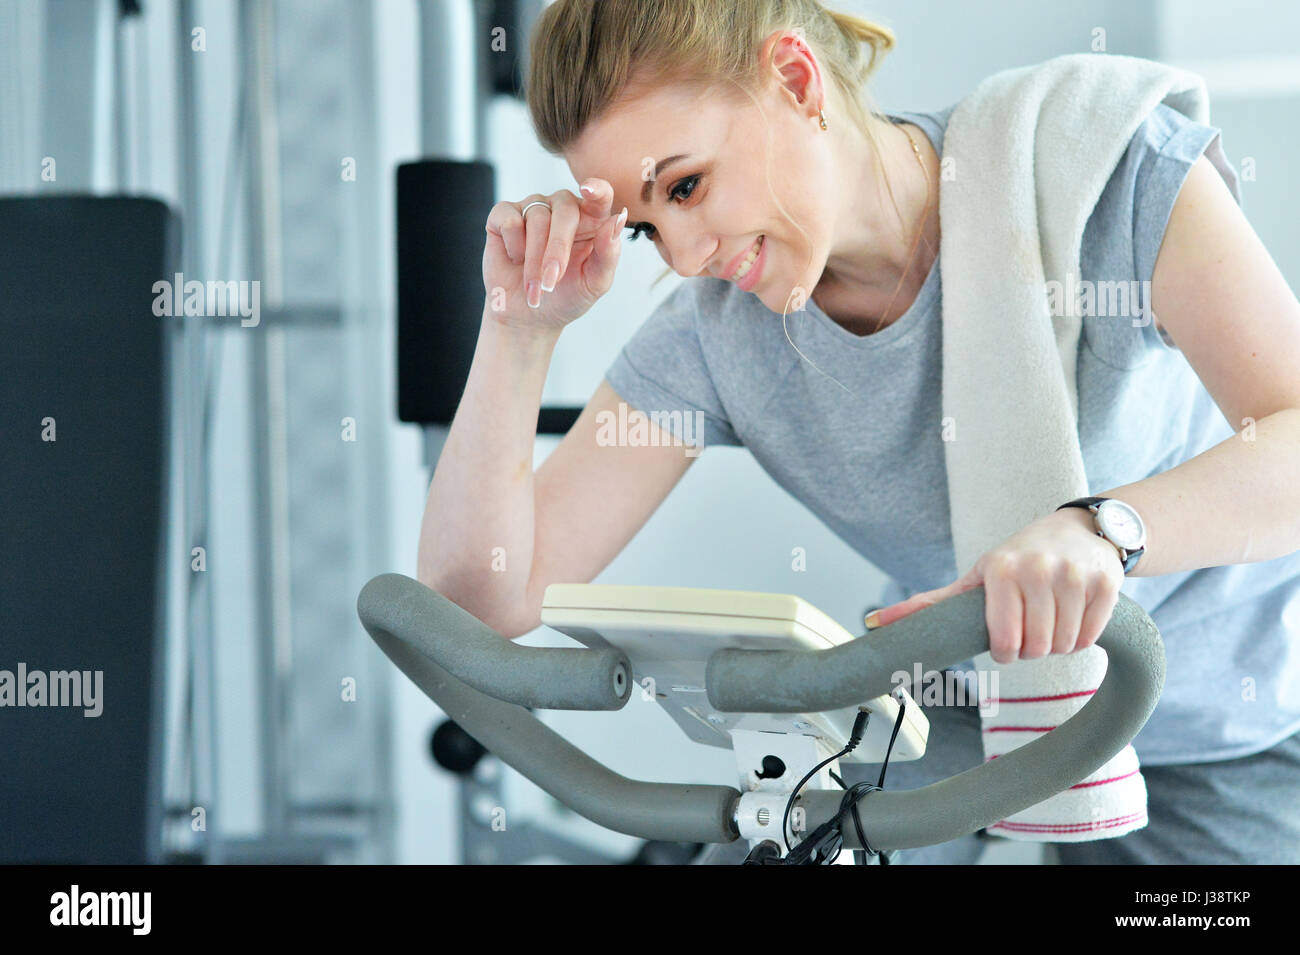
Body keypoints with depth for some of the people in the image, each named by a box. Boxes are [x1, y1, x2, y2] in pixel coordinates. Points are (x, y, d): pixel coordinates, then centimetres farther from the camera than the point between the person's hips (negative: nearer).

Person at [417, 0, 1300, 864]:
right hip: (955, 718, 3)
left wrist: (1098, 528, -54)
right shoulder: (713, 336, -15)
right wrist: (521, 327, -28)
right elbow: (482, 594, -16)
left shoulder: (1108, 170, -24)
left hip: (1220, 735, -3)